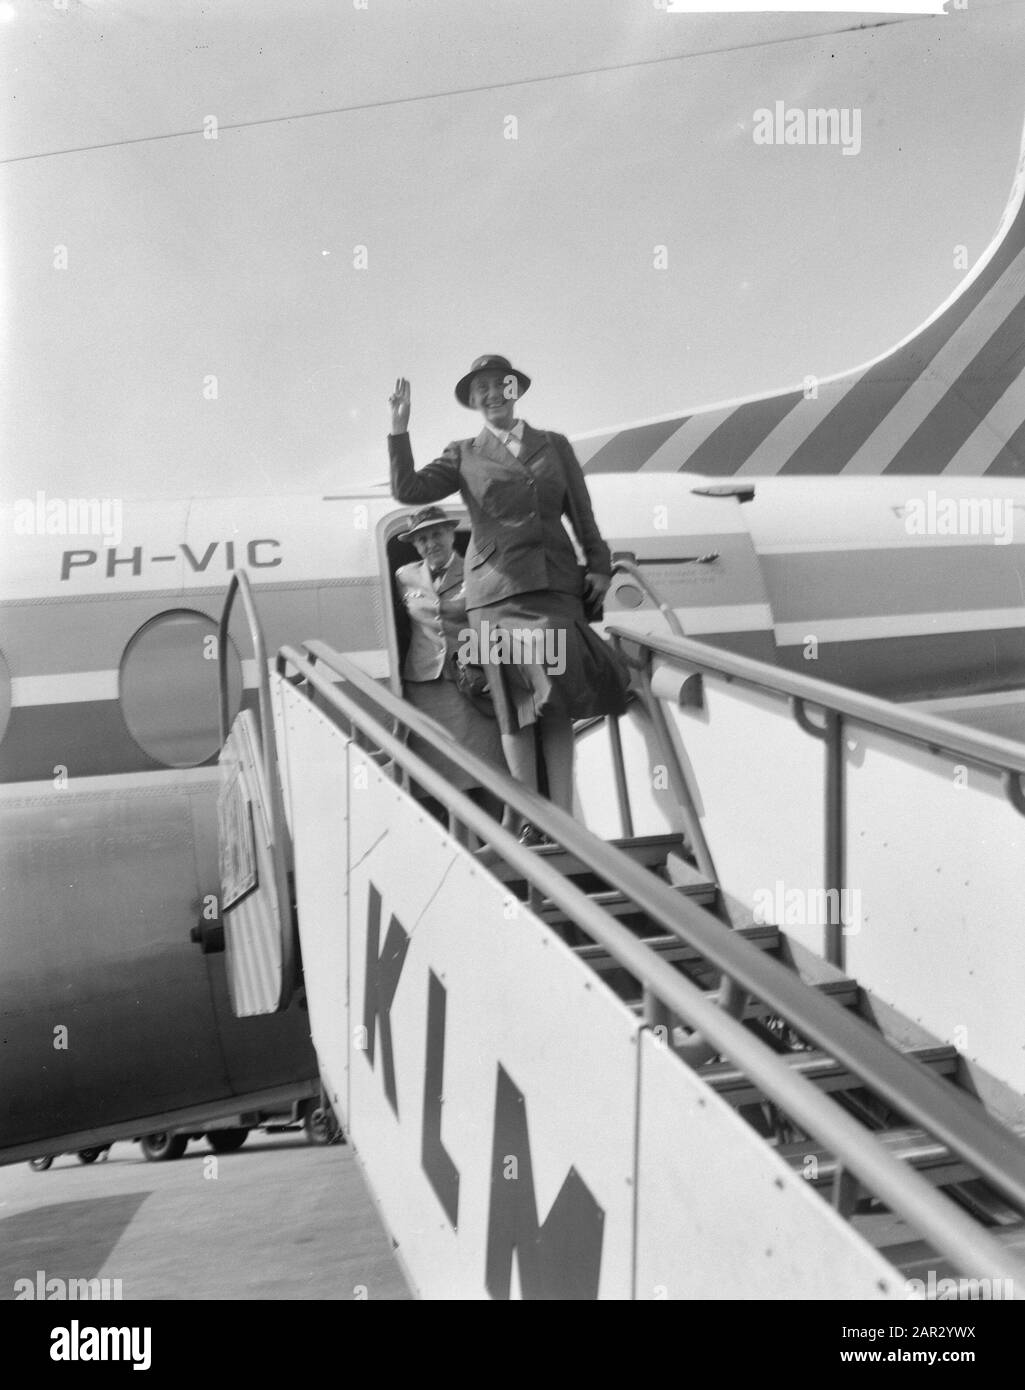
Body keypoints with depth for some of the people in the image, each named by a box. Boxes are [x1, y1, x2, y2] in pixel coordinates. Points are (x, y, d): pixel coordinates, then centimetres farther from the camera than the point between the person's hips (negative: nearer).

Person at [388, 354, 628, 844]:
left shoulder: (555, 445, 17)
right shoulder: (464, 455, 12)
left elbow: (582, 514, 17)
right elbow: (407, 489, 2)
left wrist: (599, 565, 7)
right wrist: (399, 429, -7)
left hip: (556, 584, 1)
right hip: (498, 590, -1)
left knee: (558, 703, -6)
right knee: (516, 709, -5)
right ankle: (529, 825, -3)